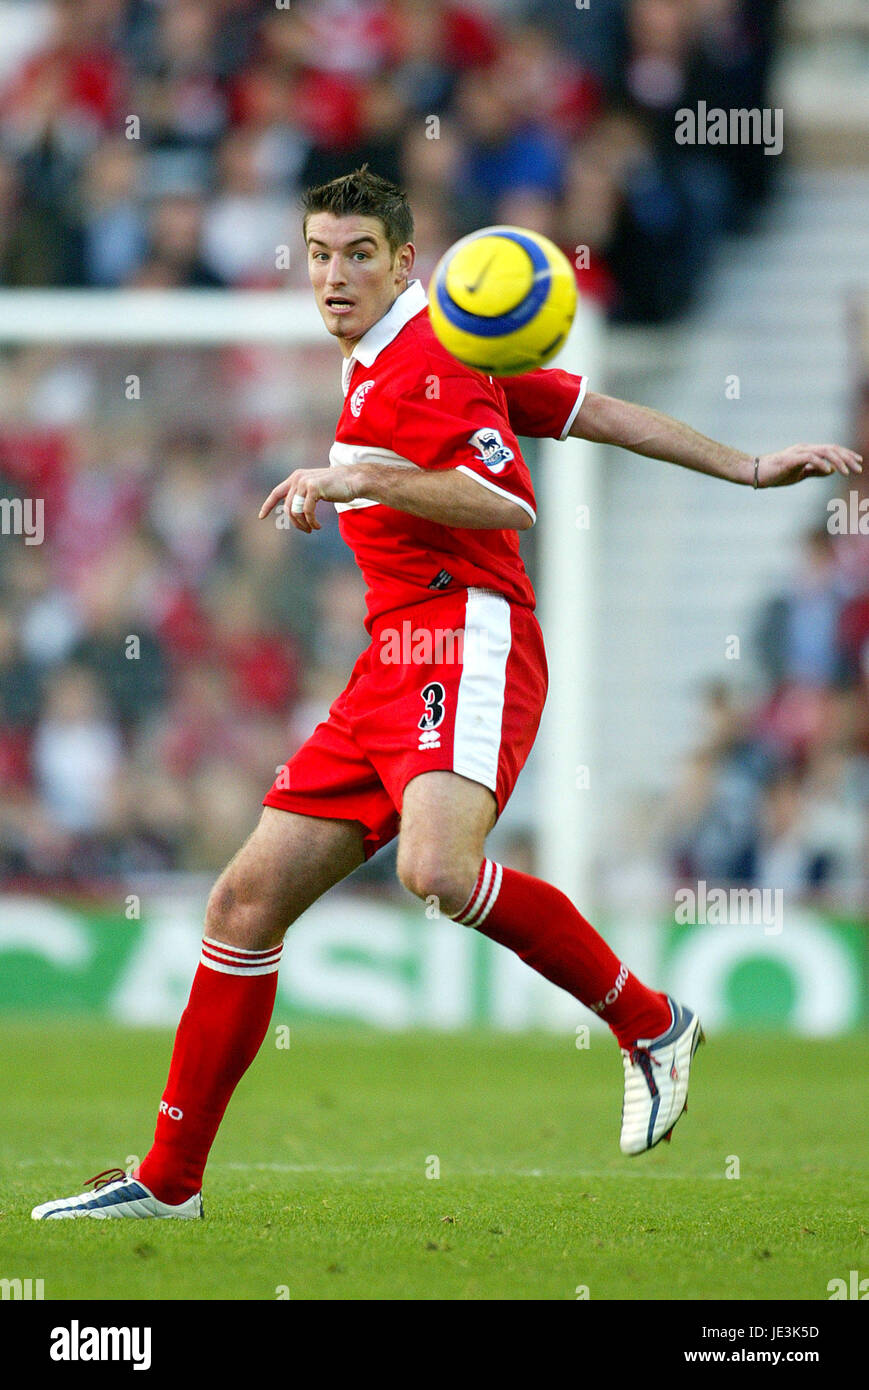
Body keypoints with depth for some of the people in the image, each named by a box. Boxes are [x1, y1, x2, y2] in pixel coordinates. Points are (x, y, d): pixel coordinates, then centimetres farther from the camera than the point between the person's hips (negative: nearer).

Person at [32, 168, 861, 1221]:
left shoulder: (432, 355, -4)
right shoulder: (374, 368, 23)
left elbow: (509, 502, -17)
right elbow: (598, 411, 22)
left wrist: (363, 477, -22)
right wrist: (750, 469, 22)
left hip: (465, 644, -9)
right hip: (391, 668, 9)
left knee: (437, 871, -34)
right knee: (247, 897, 3)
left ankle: (649, 1024, -14)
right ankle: (169, 1179, 8)